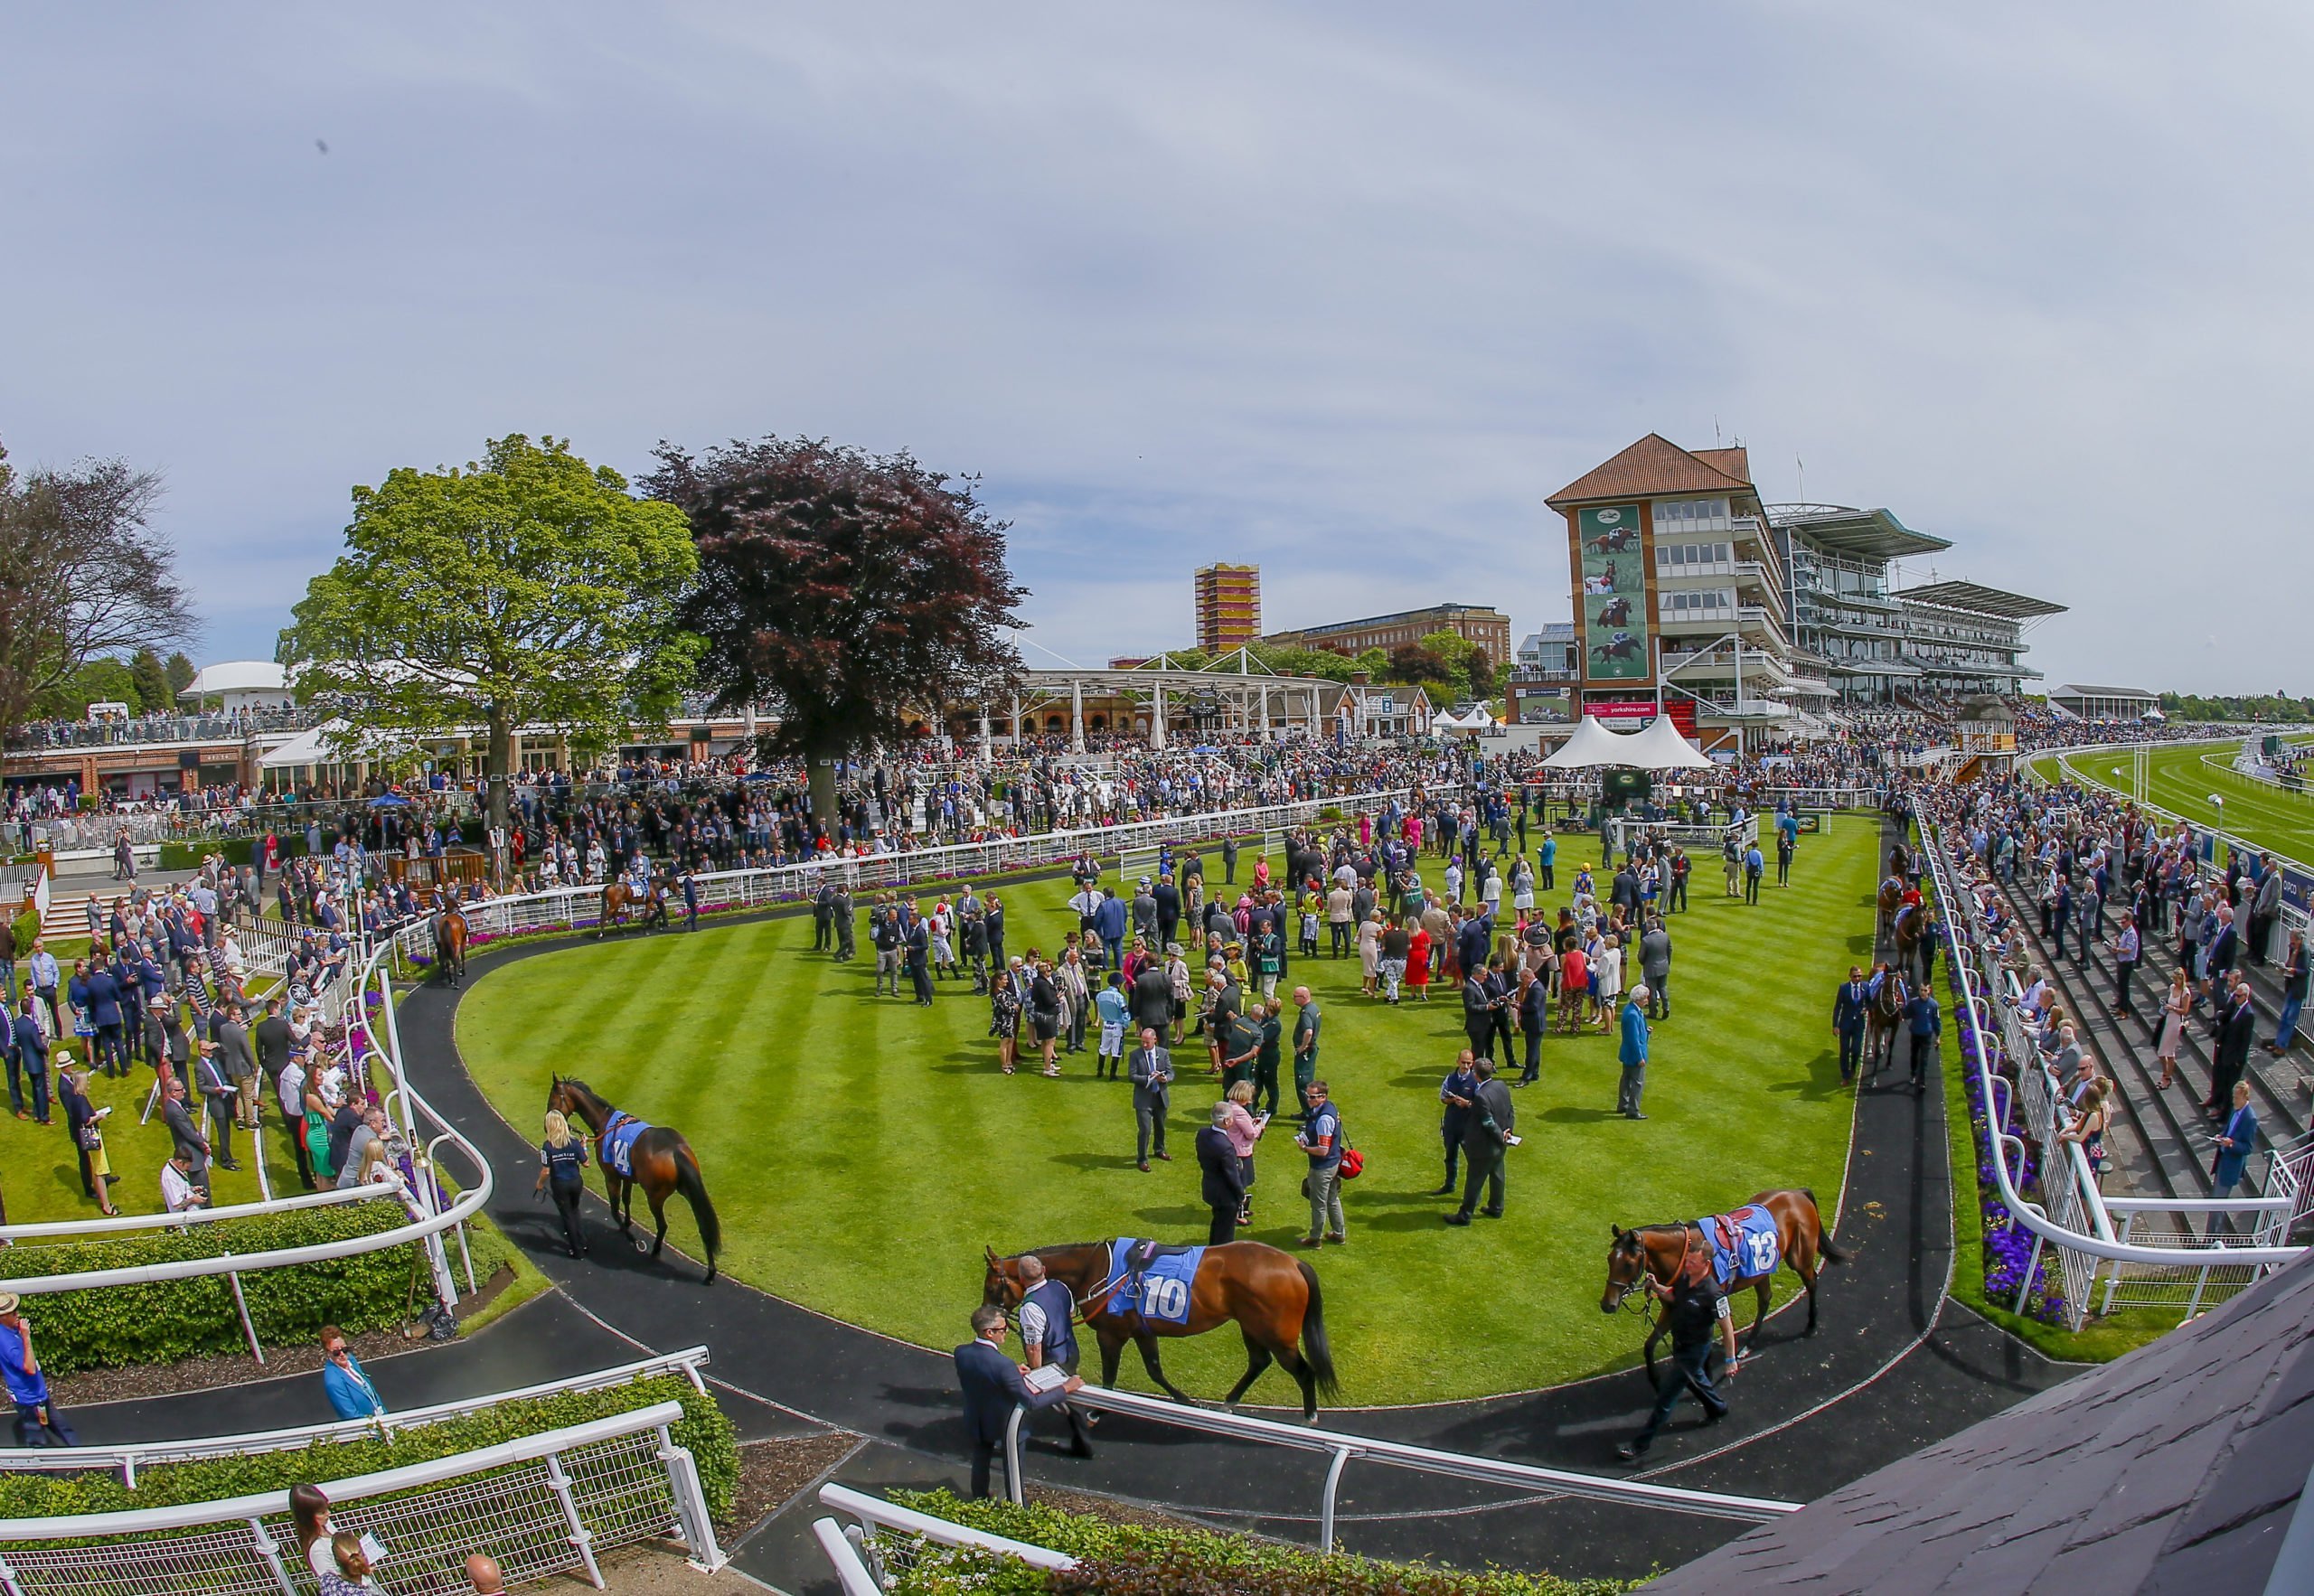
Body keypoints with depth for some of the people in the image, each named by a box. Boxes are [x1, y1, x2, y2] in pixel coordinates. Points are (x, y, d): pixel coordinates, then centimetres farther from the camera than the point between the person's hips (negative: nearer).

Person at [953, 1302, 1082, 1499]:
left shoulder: (961, 1353, -17)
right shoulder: (1003, 1364, -37)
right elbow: (1032, 1402, -31)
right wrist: (1065, 1389, -22)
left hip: (975, 1424, 5)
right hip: (1004, 1426, -5)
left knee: (980, 1464, 28)